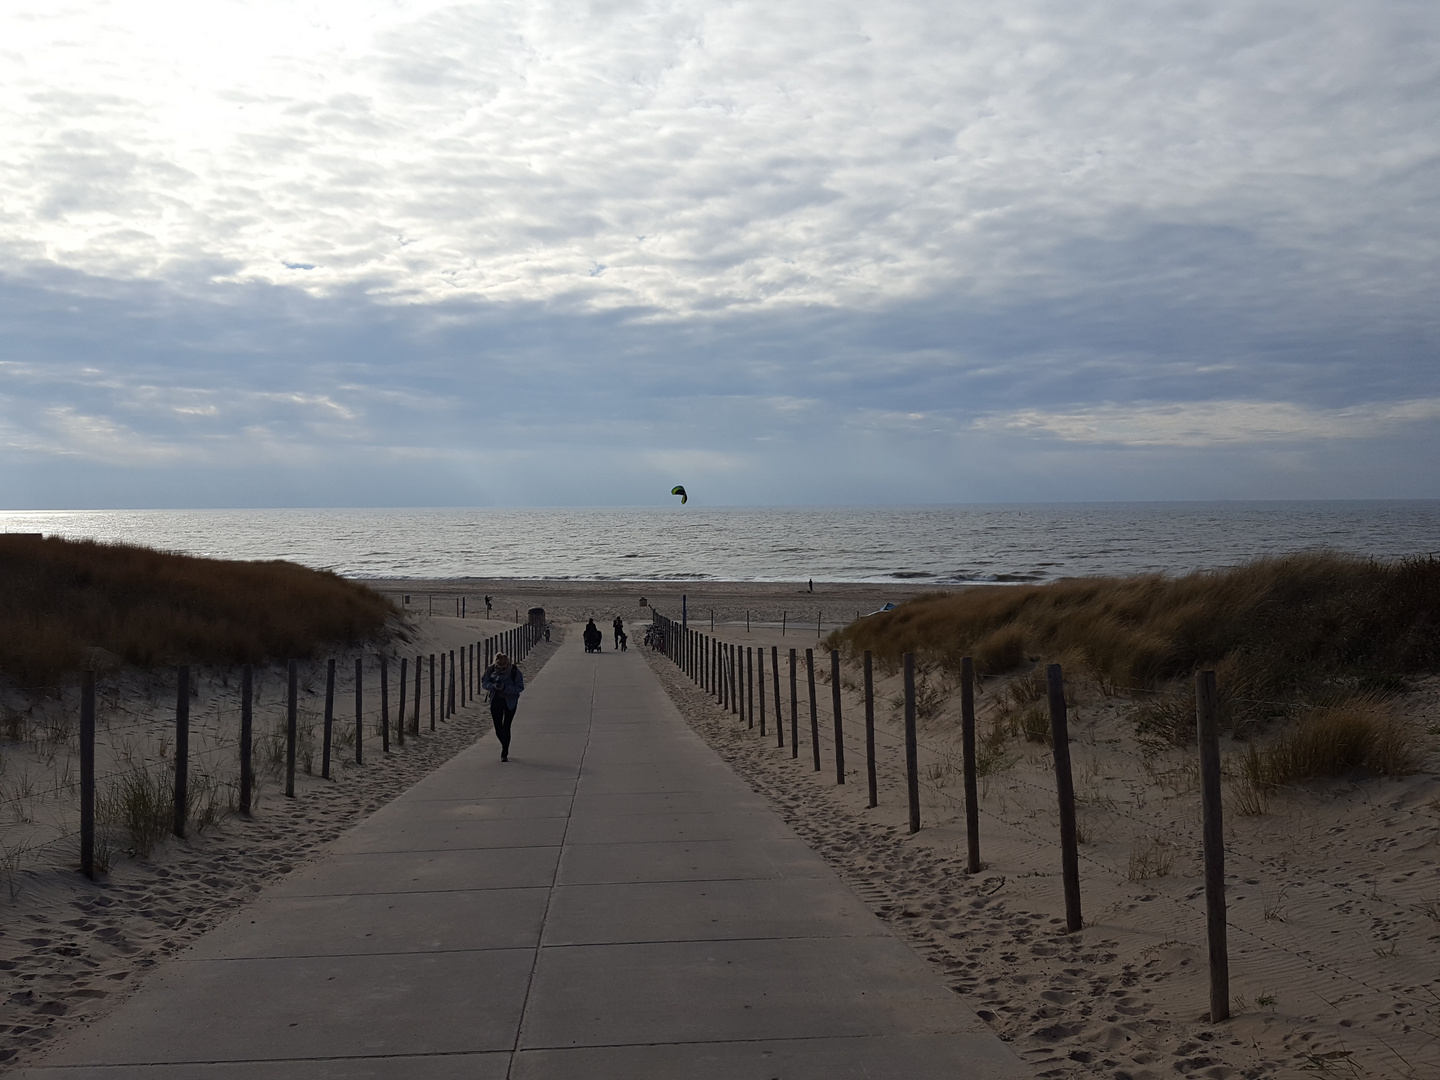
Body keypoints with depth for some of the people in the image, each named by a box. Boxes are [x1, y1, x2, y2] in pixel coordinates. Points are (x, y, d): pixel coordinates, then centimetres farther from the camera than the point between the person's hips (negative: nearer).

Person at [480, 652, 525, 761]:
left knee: (506, 727, -7)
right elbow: (484, 683, -1)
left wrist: (505, 688, -28)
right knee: (498, 728, 6)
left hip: (510, 702, -3)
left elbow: (520, 687, -15)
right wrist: (493, 686, -23)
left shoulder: (515, 671, -17)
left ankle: (504, 753, 4)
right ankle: (505, 747, 34)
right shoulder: (491, 670, -10)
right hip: (496, 701, 3)